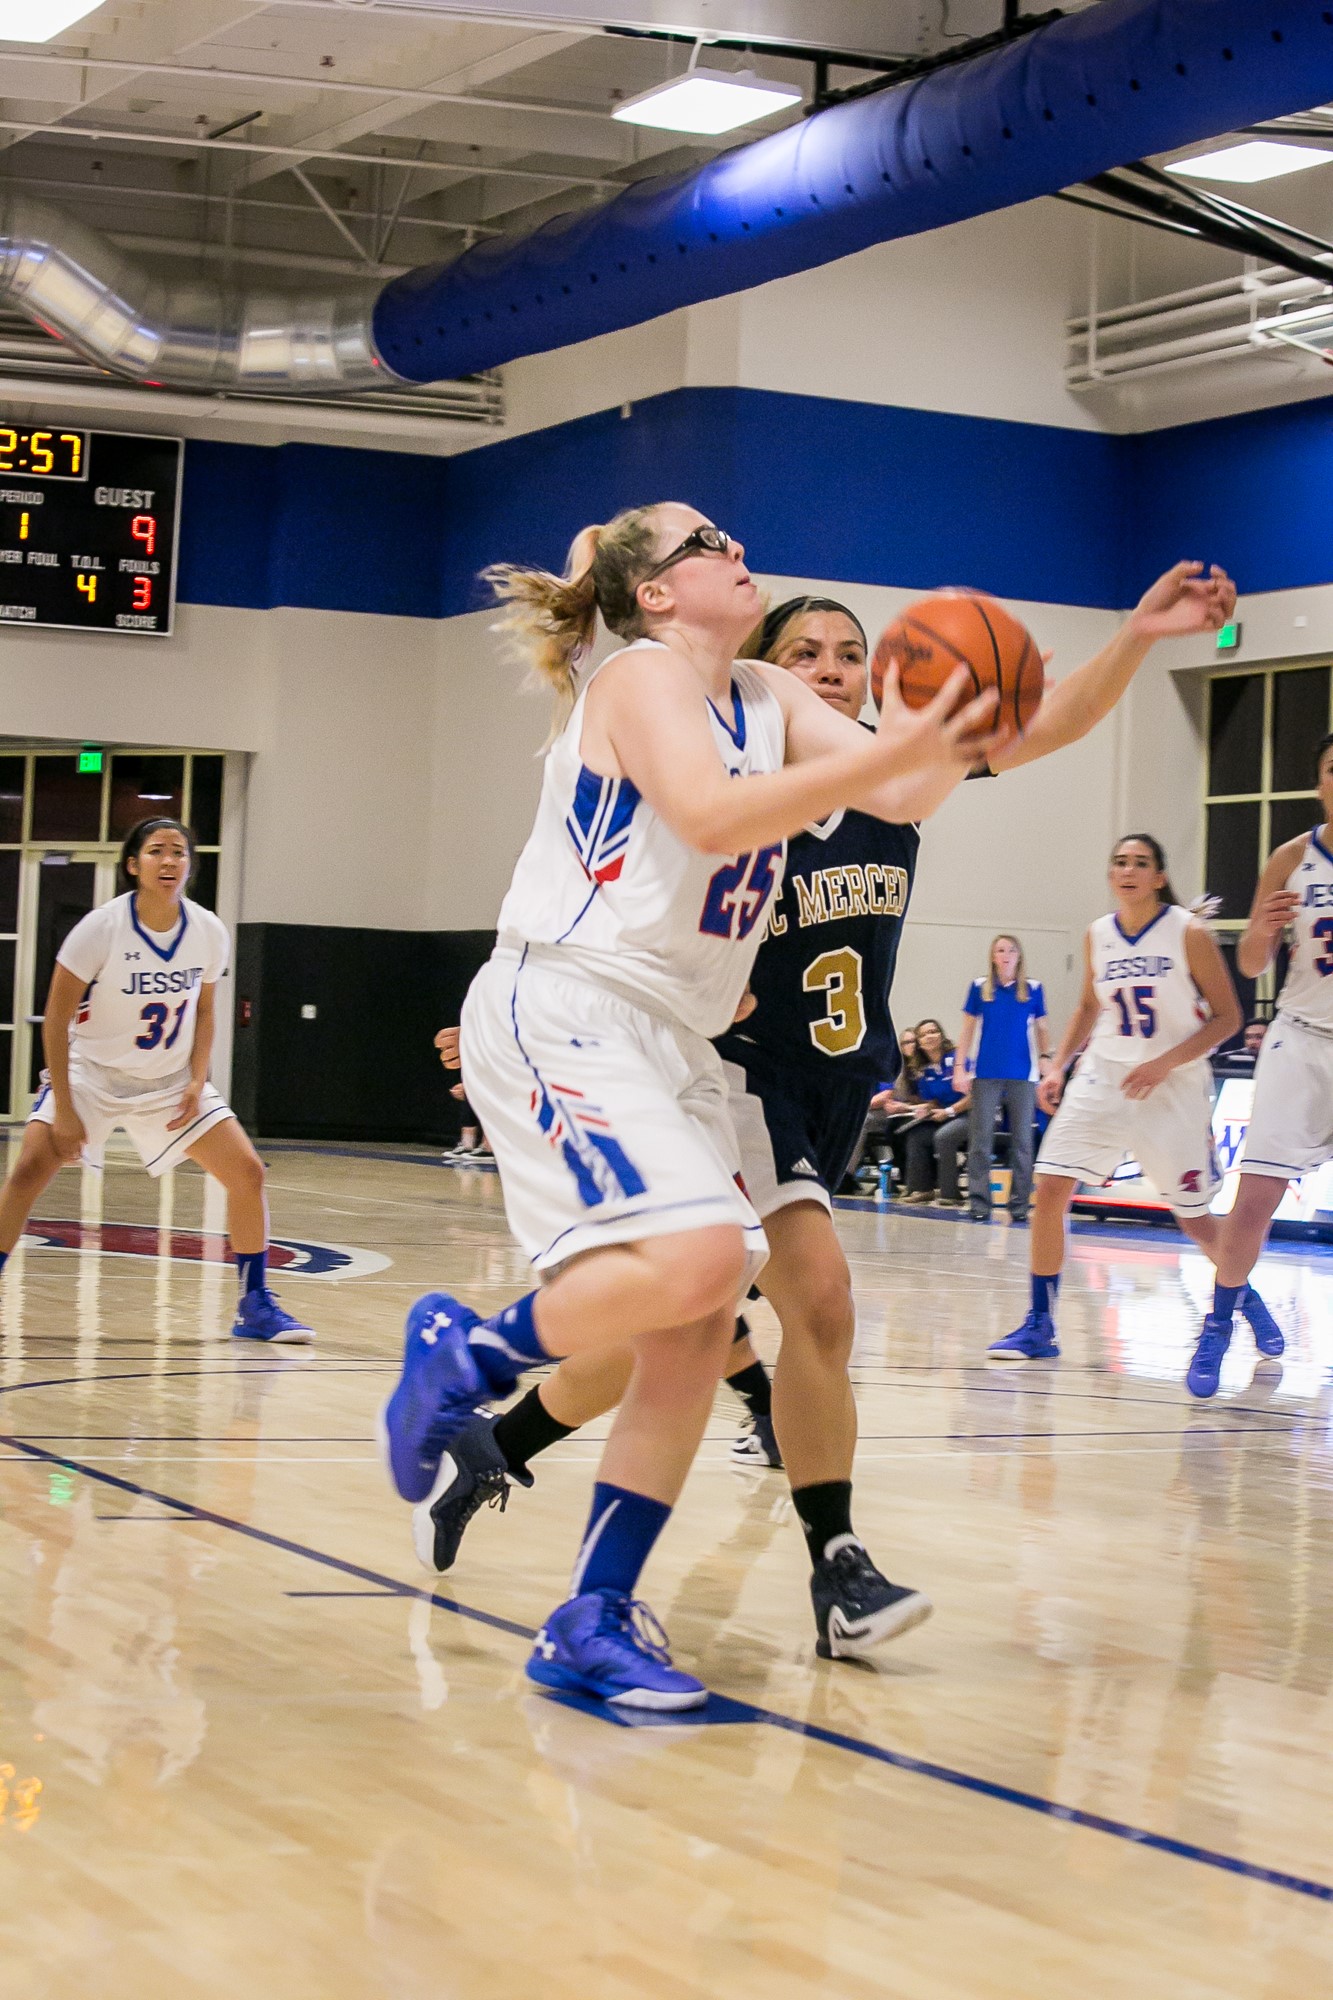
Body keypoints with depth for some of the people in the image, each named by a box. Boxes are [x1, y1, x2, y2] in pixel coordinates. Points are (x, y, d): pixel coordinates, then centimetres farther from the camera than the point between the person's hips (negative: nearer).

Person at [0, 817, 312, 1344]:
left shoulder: (209, 931, -8)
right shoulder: (101, 928, -19)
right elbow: (56, 1020, -15)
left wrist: (196, 1082, -8)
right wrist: (64, 1110, -18)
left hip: (172, 1079, 3)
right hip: (92, 1071, -3)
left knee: (247, 1172, -6)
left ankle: (255, 1305, 8)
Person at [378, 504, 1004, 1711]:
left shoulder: (772, 701, 15)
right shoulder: (643, 675, -7)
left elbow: (902, 794, 3)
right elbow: (712, 815, -25)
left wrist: (952, 740, -18)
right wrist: (888, 751, -32)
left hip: (674, 1042, 9)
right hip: (562, 1010, -8)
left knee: (699, 1331, 0)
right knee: (696, 1255, -28)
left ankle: (594, 1622, 6)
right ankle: (470, 1352, -4)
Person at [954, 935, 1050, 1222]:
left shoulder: (1033, 989, 5)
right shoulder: (980, 988, 5)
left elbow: (1041, 1028, 10)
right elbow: (968, 1028, 8)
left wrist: (1045, 1057, -6)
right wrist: (960, 1067, 1)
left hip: (1022, 1075, 0)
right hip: (986, 1074, 0)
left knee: (1022, 1141, 3)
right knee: (981, 1140, -1)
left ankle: (1019, 1204, 9)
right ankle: (979, 1203, 3)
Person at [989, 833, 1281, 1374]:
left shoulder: (1190, 934, -11)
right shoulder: (1098, 935, 3)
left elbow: (1227, 1017, -8)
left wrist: (1165, 1063, -18)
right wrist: (1058, 1067, 7)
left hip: (1173, 1088, -3)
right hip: (1103, 1078, 4)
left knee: (1196, 1219, 6)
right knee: (1049, 1190, -11)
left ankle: (1244, 1295, 36)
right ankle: (1039, 1326, -3)